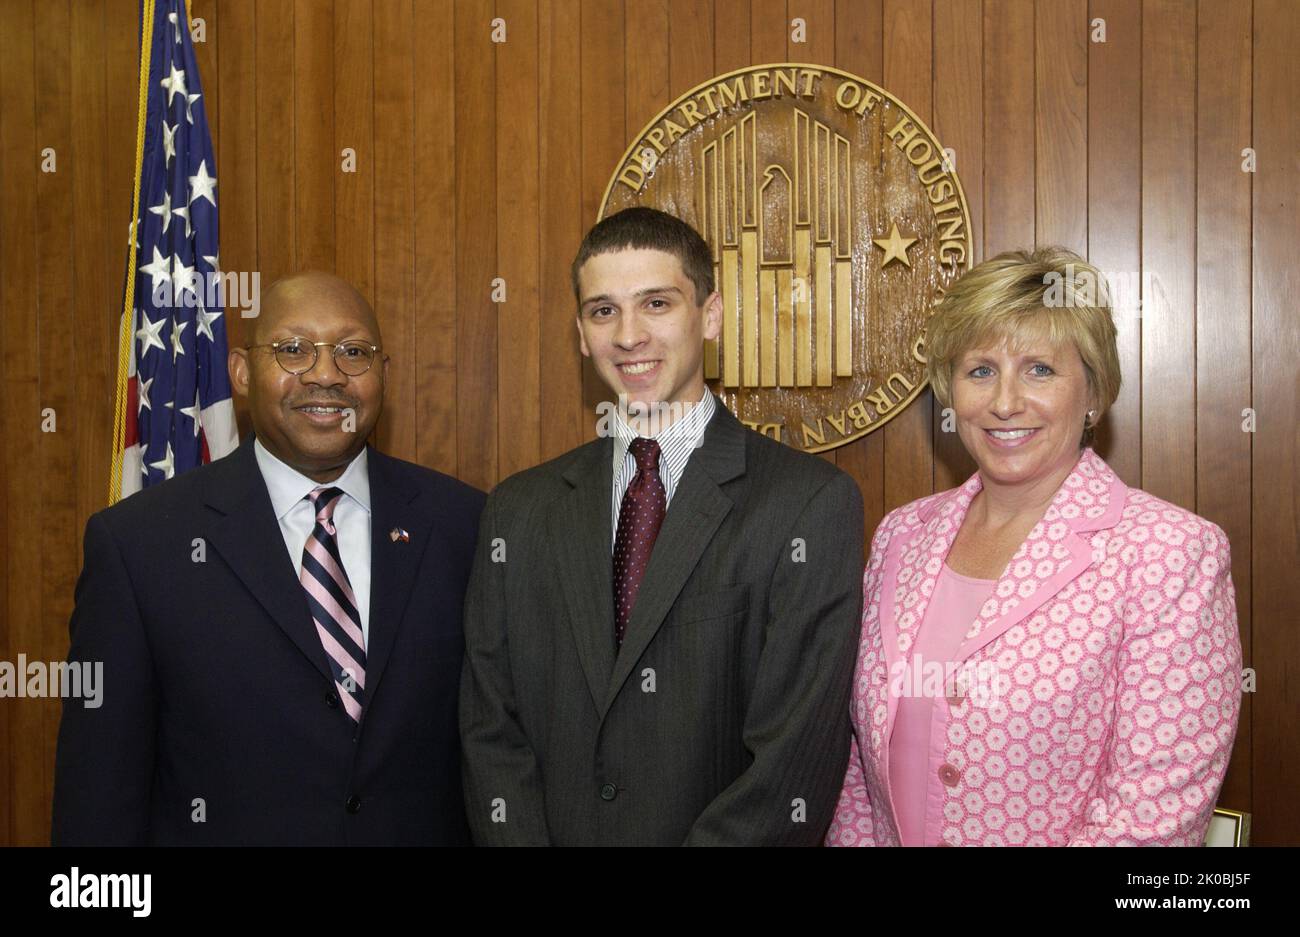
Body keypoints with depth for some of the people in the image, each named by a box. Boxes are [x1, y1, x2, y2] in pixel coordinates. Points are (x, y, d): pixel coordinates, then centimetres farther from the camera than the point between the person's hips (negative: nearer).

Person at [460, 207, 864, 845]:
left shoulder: (814, 504, -13)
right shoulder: (518, 511, 1)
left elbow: (796, 757, -18)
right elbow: (491, 728, -1)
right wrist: (516, 834, -15)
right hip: (554, 828, 3)